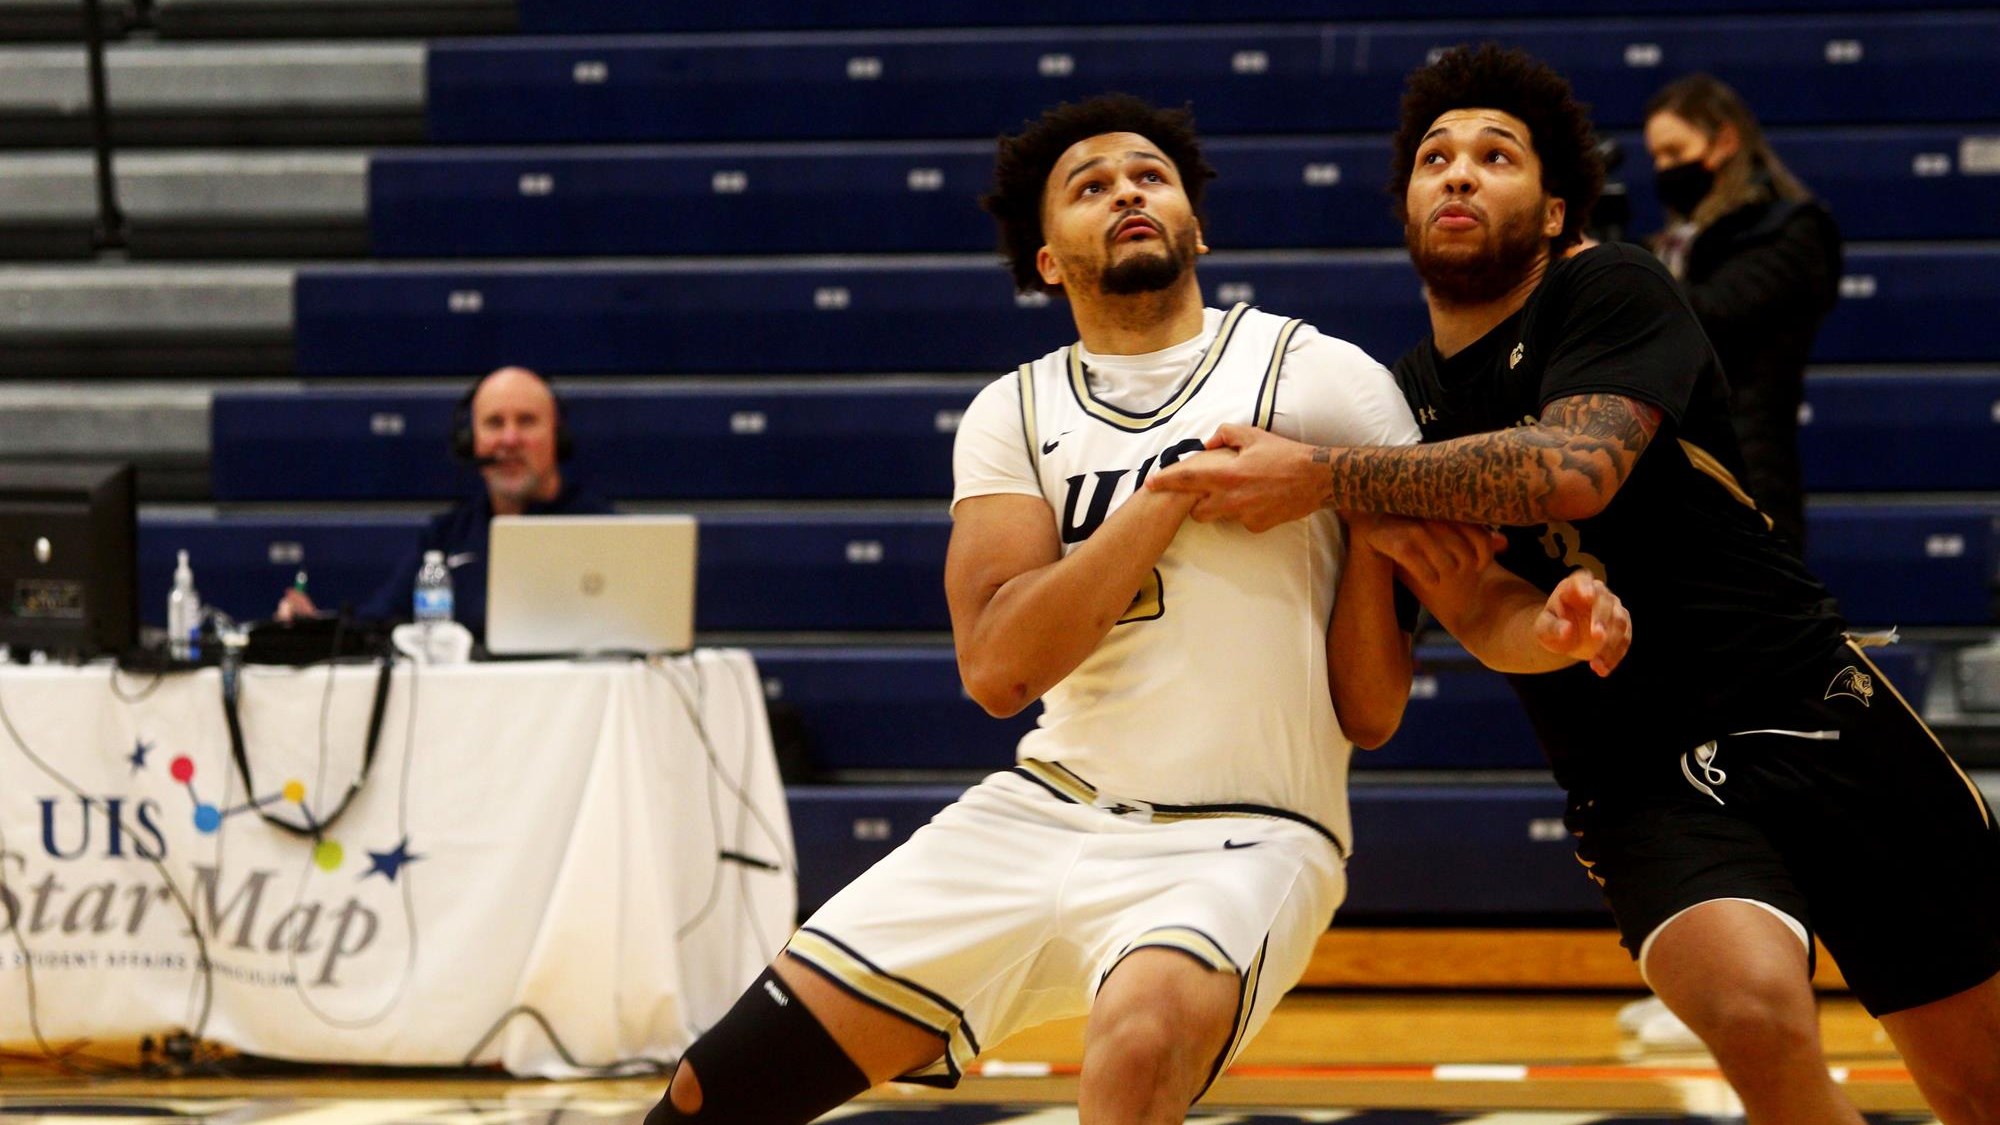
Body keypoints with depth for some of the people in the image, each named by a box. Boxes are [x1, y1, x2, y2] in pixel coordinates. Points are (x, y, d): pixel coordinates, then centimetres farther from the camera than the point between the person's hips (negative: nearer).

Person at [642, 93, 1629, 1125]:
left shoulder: (1322, 380, -1)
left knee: (1141, 1041, -39)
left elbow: (1369, 713, -2)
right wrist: (1175, 494, -13)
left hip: (1241, 838, -4)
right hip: (1043, 811, 4)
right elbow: (997, 669, -9)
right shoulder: (1013, 414, 9)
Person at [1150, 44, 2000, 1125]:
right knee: (1754, 1007, -29)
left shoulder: (1611, 289, -4)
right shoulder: (1401, 399, 10)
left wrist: (1323, 478, -28)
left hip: (1808, 708, -2)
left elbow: (1577, 468, -26)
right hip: (1642, 785, 2)